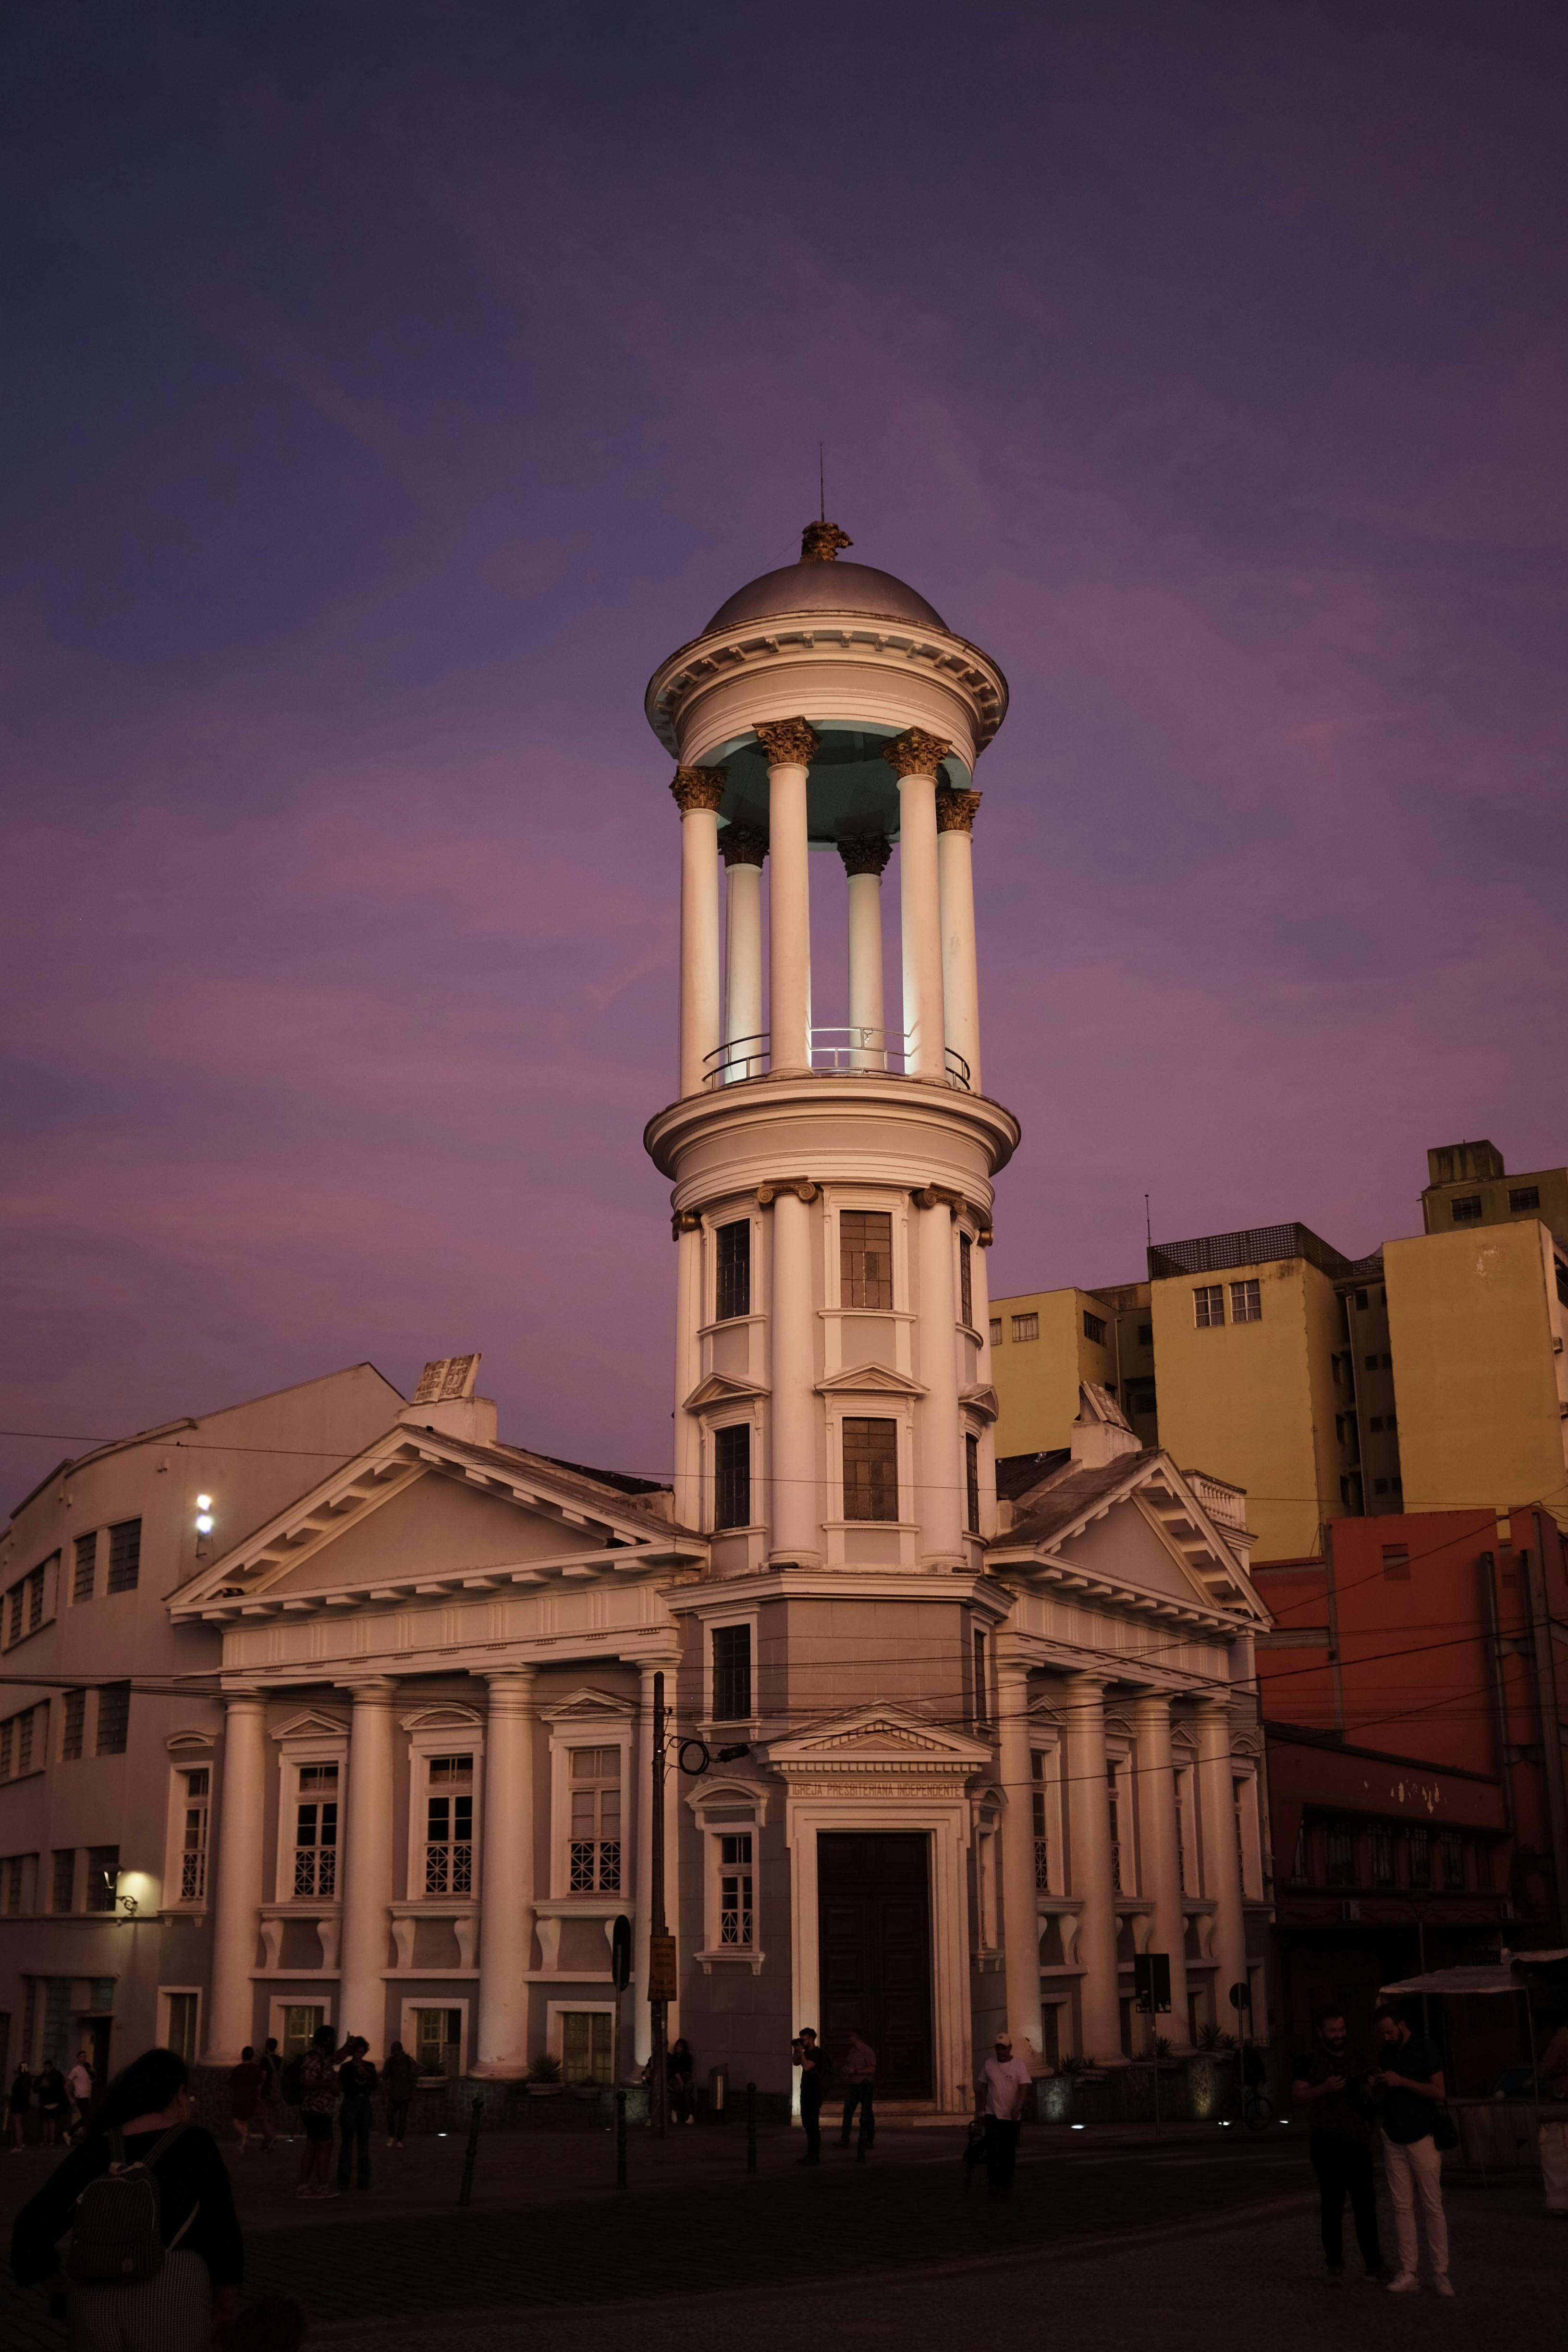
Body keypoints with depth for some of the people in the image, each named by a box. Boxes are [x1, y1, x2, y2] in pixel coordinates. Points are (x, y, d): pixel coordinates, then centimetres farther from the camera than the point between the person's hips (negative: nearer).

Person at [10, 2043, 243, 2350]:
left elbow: (35, 2223, 6)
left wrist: (59, 2291, 17)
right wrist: (227, 2303, 14)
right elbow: (222, 2226, 3)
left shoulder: (98, 2148, 10)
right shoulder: (194, 2144, 3)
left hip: (95, 2293, 3)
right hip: (171, 2290, -3)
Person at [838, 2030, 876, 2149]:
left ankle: (869, 2140, 12)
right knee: (847, 2113, -3)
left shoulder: (867, 2051, -9)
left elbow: (872, 2069, -15)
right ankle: (844, 2140, -6)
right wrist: (845, 2069, 4)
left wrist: (855, 2071, -18)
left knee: (867, 2114, 3)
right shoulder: (851, 2051, 13)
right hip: (852, 2085, 6)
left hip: (864, 2086, -6)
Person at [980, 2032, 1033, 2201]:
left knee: (1009, 2152, 6)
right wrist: (983, 2108, 12)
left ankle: (1007, 2185, 16)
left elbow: (1024, 2088, -13)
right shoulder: (989, 2064, 3)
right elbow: (985, 2087, 12)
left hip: (1013, 2116, -1)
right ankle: (993, 2184, -11)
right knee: (993, 2150, -11)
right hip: (993, 2115, 1)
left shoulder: (1019, 2064, -5)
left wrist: (1018, 2107, -28)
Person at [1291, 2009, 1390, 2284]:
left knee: (1366, 2203, 4)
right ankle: (1335, 2266, 8)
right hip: (1328, 2145, -5)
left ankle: (1374, 2263, 12)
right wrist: (1324, 2088, -28)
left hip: (1358, 2141, 5)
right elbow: (1298, 2096, -13)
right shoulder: (1311, 2062, -4)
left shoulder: (1355, 2060, 14)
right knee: (1332, 2205, 1)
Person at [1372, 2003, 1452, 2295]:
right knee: (1402, 2207, 3)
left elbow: (1439, 2092, -14)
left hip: (1422, 2138, -6)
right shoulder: (1388, 2053, 11)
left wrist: (1401, 2082, -20)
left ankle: (1440, 2273, 1)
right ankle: (1408, 2274, 4)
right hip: (1394, 2139, 6)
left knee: (1433, 2207, -4)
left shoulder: (1426, 2050, -7)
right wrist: (1378, 2085, 0)